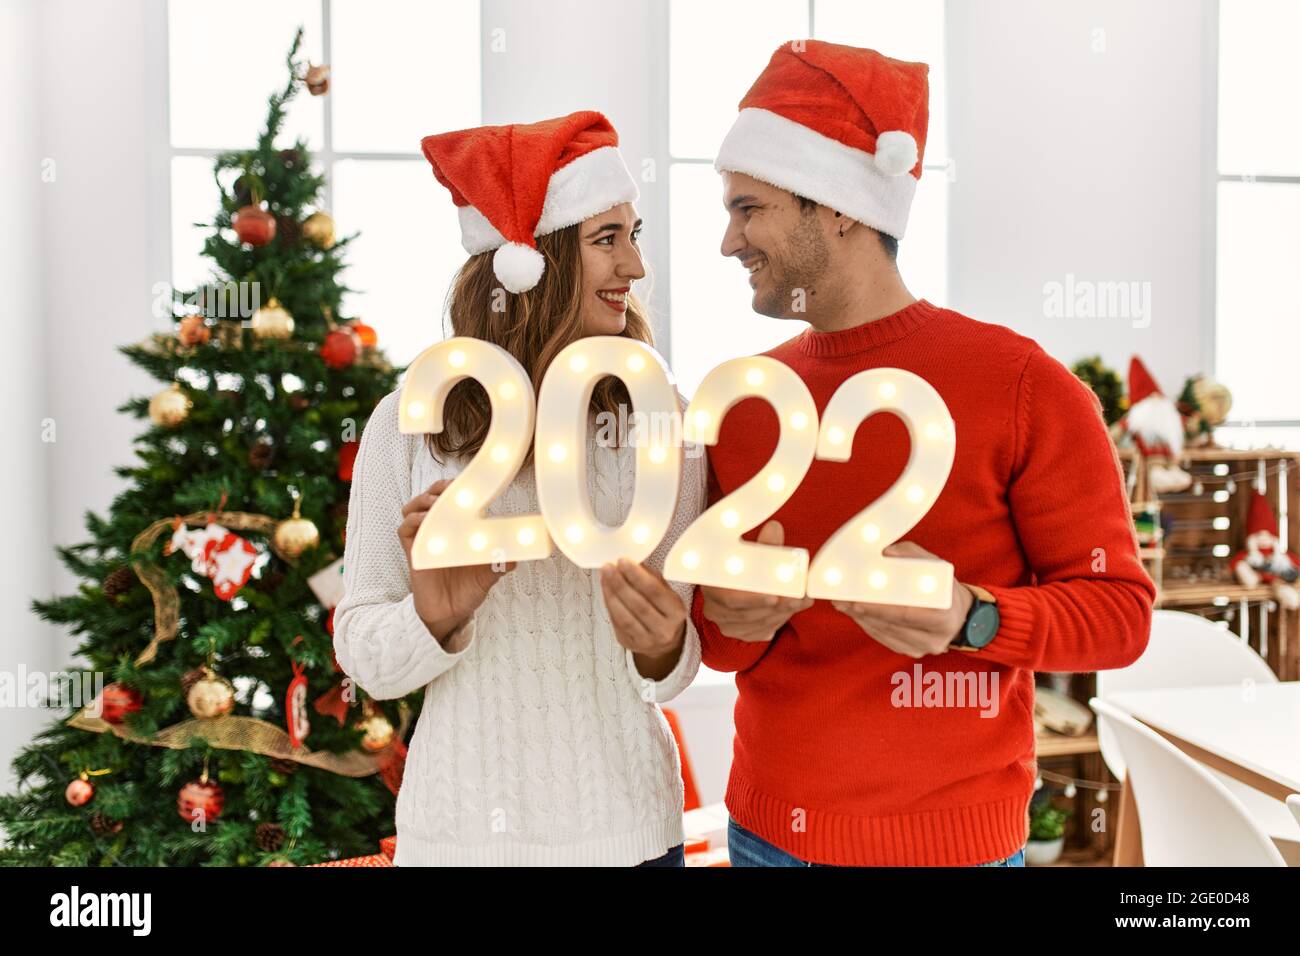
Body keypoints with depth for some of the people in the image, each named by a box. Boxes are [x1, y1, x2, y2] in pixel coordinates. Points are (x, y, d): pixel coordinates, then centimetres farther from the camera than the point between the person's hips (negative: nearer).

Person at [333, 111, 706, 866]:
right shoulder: (410, 424, -8)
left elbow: (677, 668, -2)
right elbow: (361, 652, -3)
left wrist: (663, 649, -23)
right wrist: (432, 617, -22)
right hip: (460, 822, 0)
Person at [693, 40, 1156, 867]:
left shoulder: (1022, 384, -12)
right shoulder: (743, 400, 1)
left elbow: (1120, 609, -9)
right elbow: (715, 635, 8)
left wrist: (971, 619, -25)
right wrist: (734, 623, -15)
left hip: (949, 839, -4)